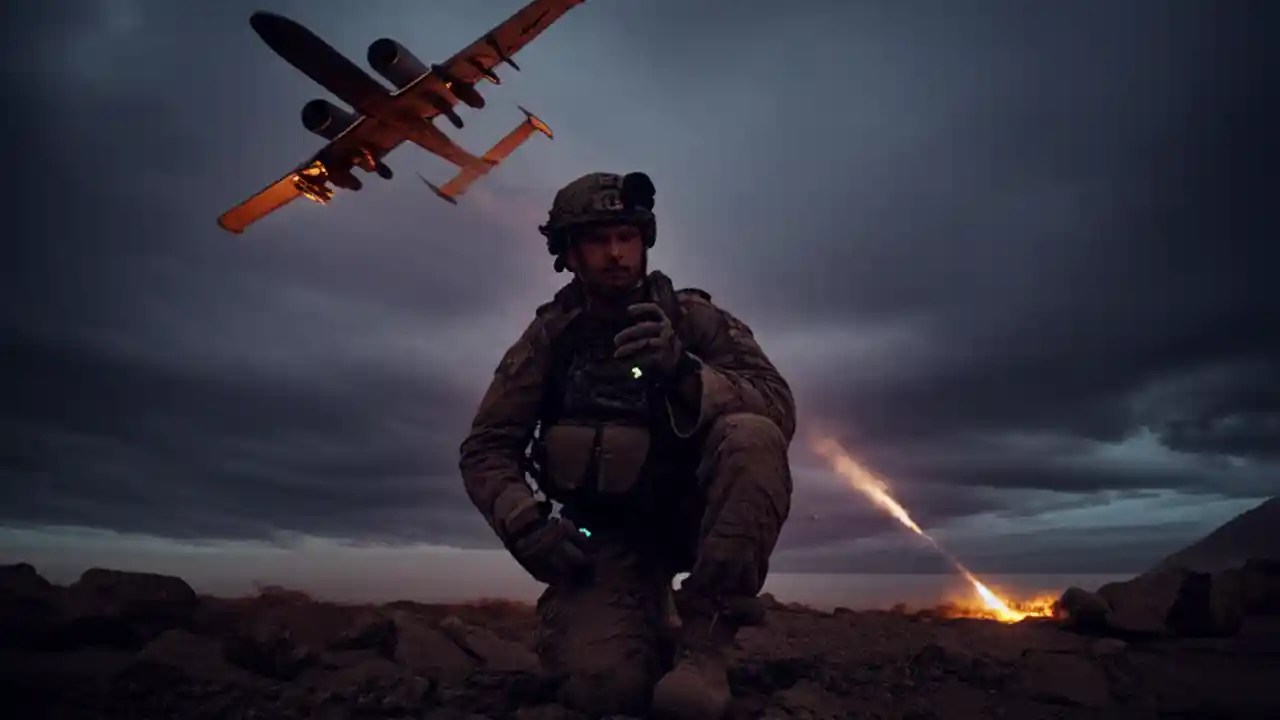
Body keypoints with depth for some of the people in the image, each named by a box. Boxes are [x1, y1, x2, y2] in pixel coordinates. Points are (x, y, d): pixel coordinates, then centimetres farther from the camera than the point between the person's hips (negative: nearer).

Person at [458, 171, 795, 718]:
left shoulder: (693, 317, -6)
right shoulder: (549, 336, -2)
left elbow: (778, 408, -18)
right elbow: (486, 450, 0)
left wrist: (686, 373, -36)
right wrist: (526, 525, -19)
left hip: (691, 514, 0)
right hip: (607, 535, 0)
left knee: (751, 436, -30)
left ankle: (704, 640, -21)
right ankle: (654, 644, 12)